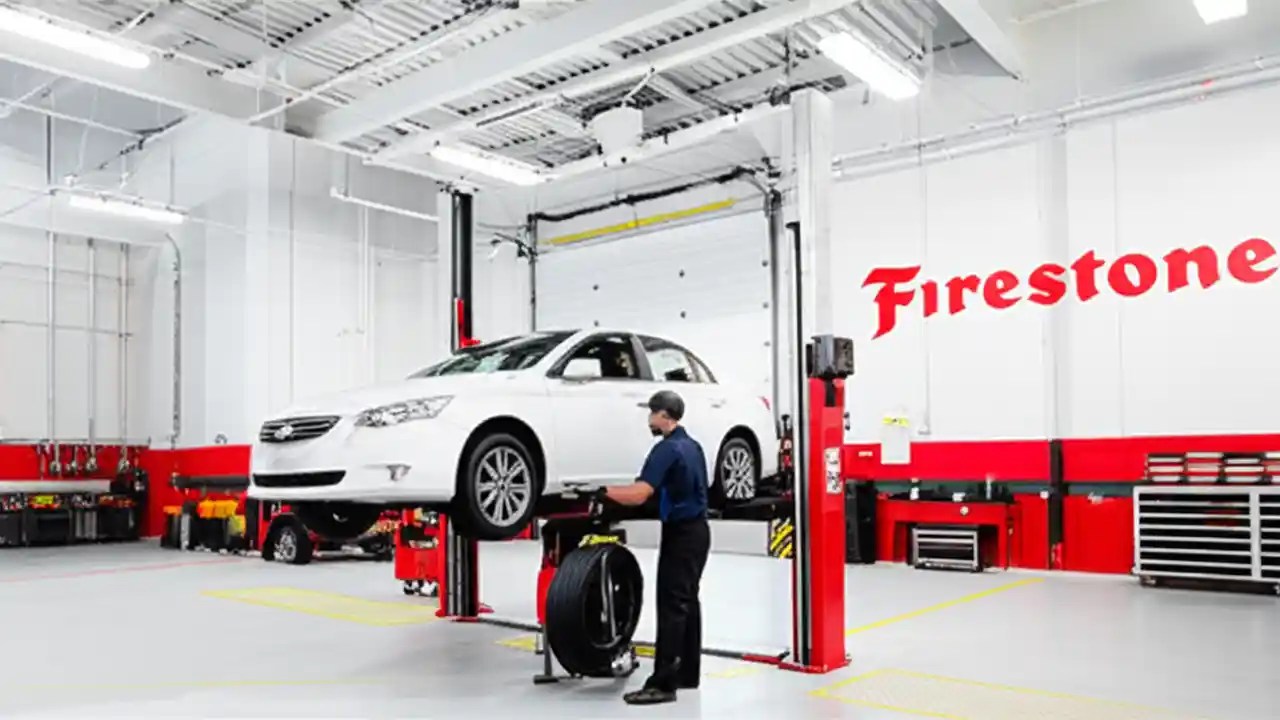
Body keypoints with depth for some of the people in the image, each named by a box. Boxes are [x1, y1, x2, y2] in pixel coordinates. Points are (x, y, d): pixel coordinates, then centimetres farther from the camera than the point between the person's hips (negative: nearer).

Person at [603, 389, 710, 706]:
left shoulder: (667, 449, -17)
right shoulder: (692, 445, 13)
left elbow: (639, 495, -26)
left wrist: (604, 491, -14)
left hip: (681, 533, -10)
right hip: (696, 529, 10)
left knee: (671, 606, -9)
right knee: (688, 602, 14)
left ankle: (663, 683, -8)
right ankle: (688, 673, 20)